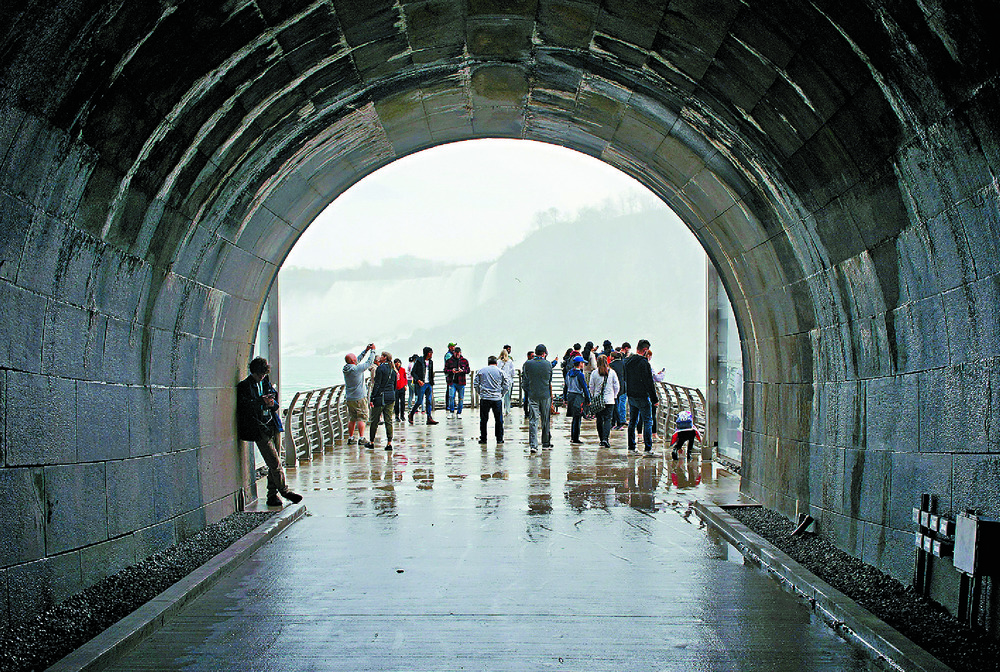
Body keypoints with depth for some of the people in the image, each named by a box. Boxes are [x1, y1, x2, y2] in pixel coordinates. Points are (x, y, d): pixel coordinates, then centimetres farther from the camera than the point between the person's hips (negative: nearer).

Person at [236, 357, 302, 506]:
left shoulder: (266, 383, 17)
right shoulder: (244, 386, -2)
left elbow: (275, 400, 20)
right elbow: (245, 407, -12)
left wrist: (273, 403, -3)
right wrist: (262, 402, -21)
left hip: (272, 426, 6)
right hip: (259, 428, -6)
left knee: (274, 463, 5)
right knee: (274, 462, -10)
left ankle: (272, 495, 12)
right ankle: (284, 490, -2)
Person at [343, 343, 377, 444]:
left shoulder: (346, 369, 5)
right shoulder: (357, 369, -17)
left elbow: (358, 360, 19)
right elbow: (369, 362, -7)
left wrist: (366, 351, 20)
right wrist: (372, 350, 5)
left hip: (349, 398, 7)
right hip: (359, 398, -7)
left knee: (352, 418, 12)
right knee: (362, 418, -2)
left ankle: (350, 438, 13)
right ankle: (361, 438, -5)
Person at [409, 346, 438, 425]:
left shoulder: (430, 362, 13)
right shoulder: (419, 361, -6)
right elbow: (412, 372, -7)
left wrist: (432, 383, 15)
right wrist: (418, 380, -18)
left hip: (429, 384, 6)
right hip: (421, 384, -6)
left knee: (429, 401, -1)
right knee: (420, 400, -5)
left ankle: (429, 418, -3)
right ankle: (411, 414, 14)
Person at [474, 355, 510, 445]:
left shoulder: (481, 371, 4)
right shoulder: (500, 372, 2)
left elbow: (476, 383, 4)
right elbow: (506, 385, 0)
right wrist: (502, 394, 12)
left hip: (484, 398, 1)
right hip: (497, 399, -1)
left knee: (483, 420, 9)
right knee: (499, 420, 7)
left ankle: (483, 439, 12)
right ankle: (499, 440, 9)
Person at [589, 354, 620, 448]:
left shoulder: (594, 373, -3)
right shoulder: (612, 372, -3)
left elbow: (591, 386, 2)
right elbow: (616, 386, 1)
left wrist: (593, 396, 18)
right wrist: (614, 396, 15)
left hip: (597, 399, 1)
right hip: (609, 400, -1)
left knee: (600, 419, 11)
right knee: (608, 419, -1)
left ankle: (602, 440, 15)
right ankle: (605, 438, -18)